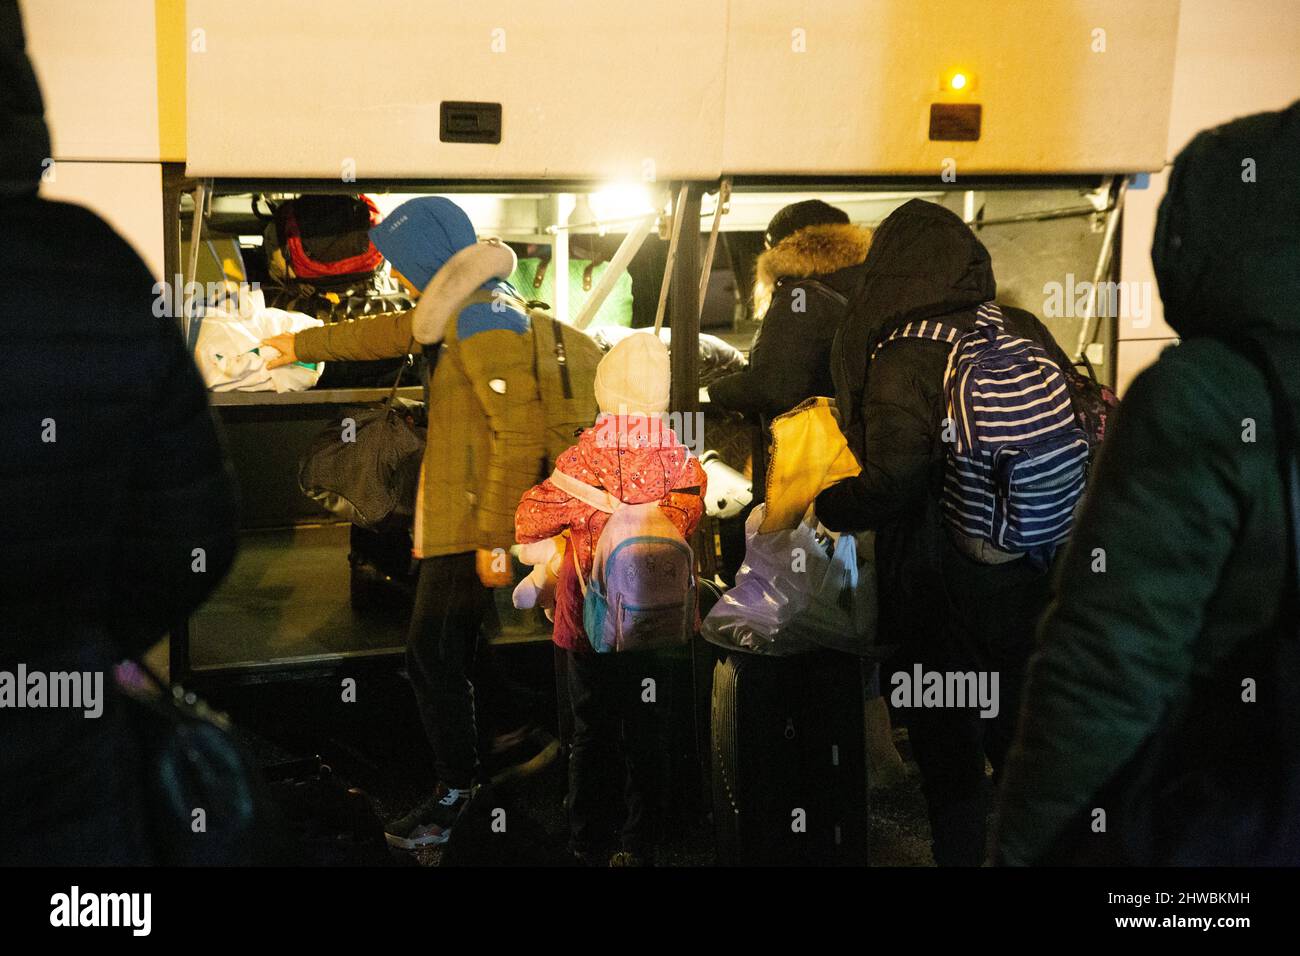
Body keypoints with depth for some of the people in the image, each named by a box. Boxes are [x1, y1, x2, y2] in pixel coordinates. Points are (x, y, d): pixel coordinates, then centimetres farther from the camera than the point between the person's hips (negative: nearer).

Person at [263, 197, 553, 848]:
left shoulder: (483, 320, -17)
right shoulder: (468, 309, 15)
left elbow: (520, 432, -23)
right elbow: (392, 334, 32)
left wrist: (496, 537, -23)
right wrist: (302, 345, 43)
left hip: (473, 524, -10)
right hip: (463, 519, 10)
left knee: (434, 656, -4)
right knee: (451, 656, 12)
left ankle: (457, 798, 5)